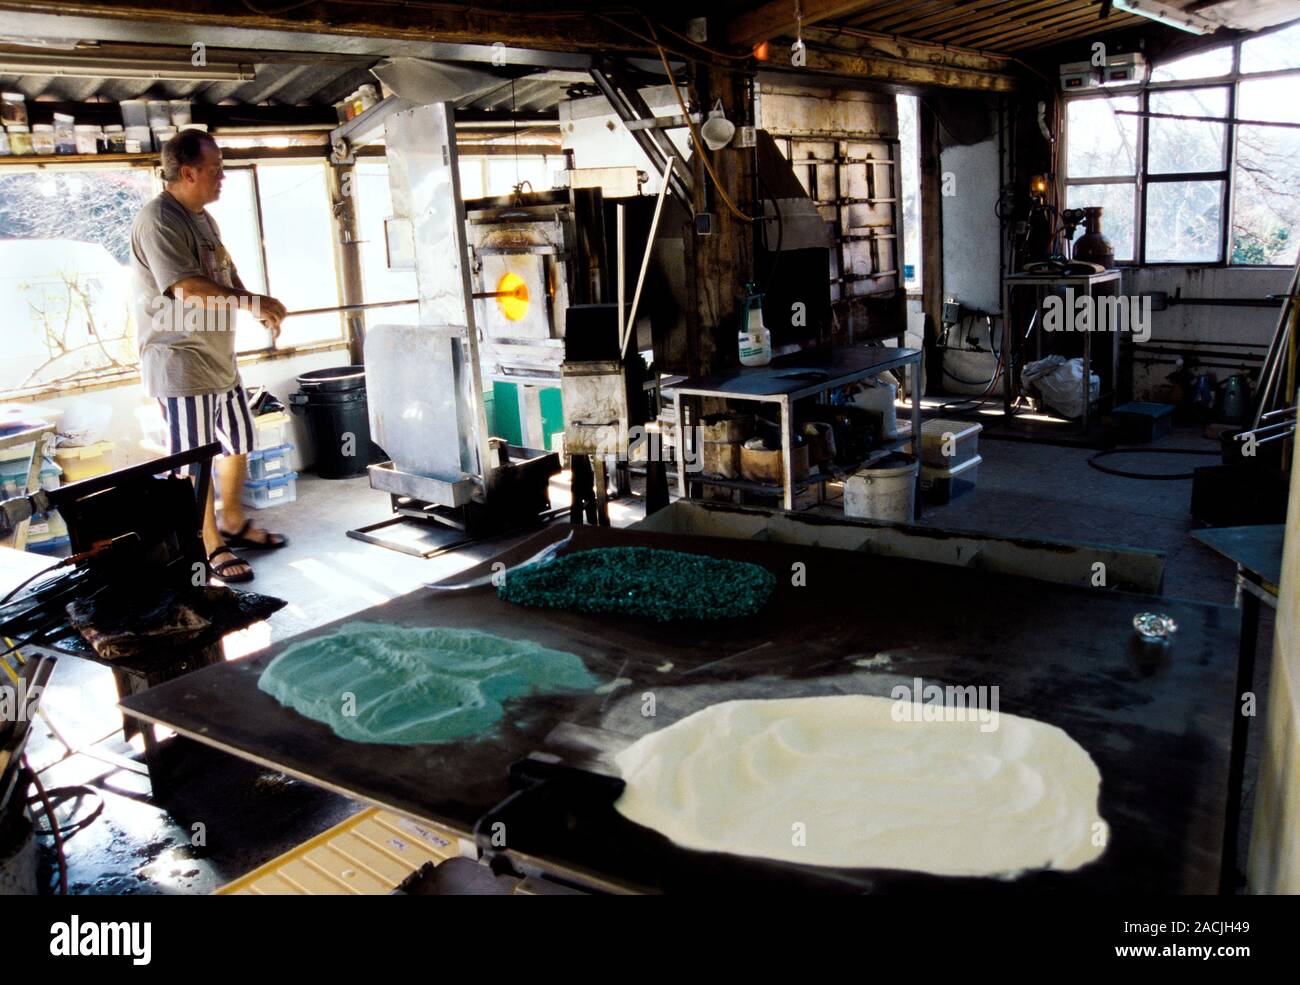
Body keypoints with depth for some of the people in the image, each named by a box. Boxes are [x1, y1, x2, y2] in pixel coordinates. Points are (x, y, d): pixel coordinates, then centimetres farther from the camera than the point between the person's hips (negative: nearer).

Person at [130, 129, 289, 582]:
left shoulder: (202, 218, 14)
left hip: (220, 357, 10)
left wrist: (260, 311, 6)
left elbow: (226, 275, 22)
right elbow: (190, 288, -26)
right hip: (181, 362, -10)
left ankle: (233, 523, 37)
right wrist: (253, 302, -20)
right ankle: (212, 548, 11)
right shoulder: (158, 220, -17)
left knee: (239, 442, 20)